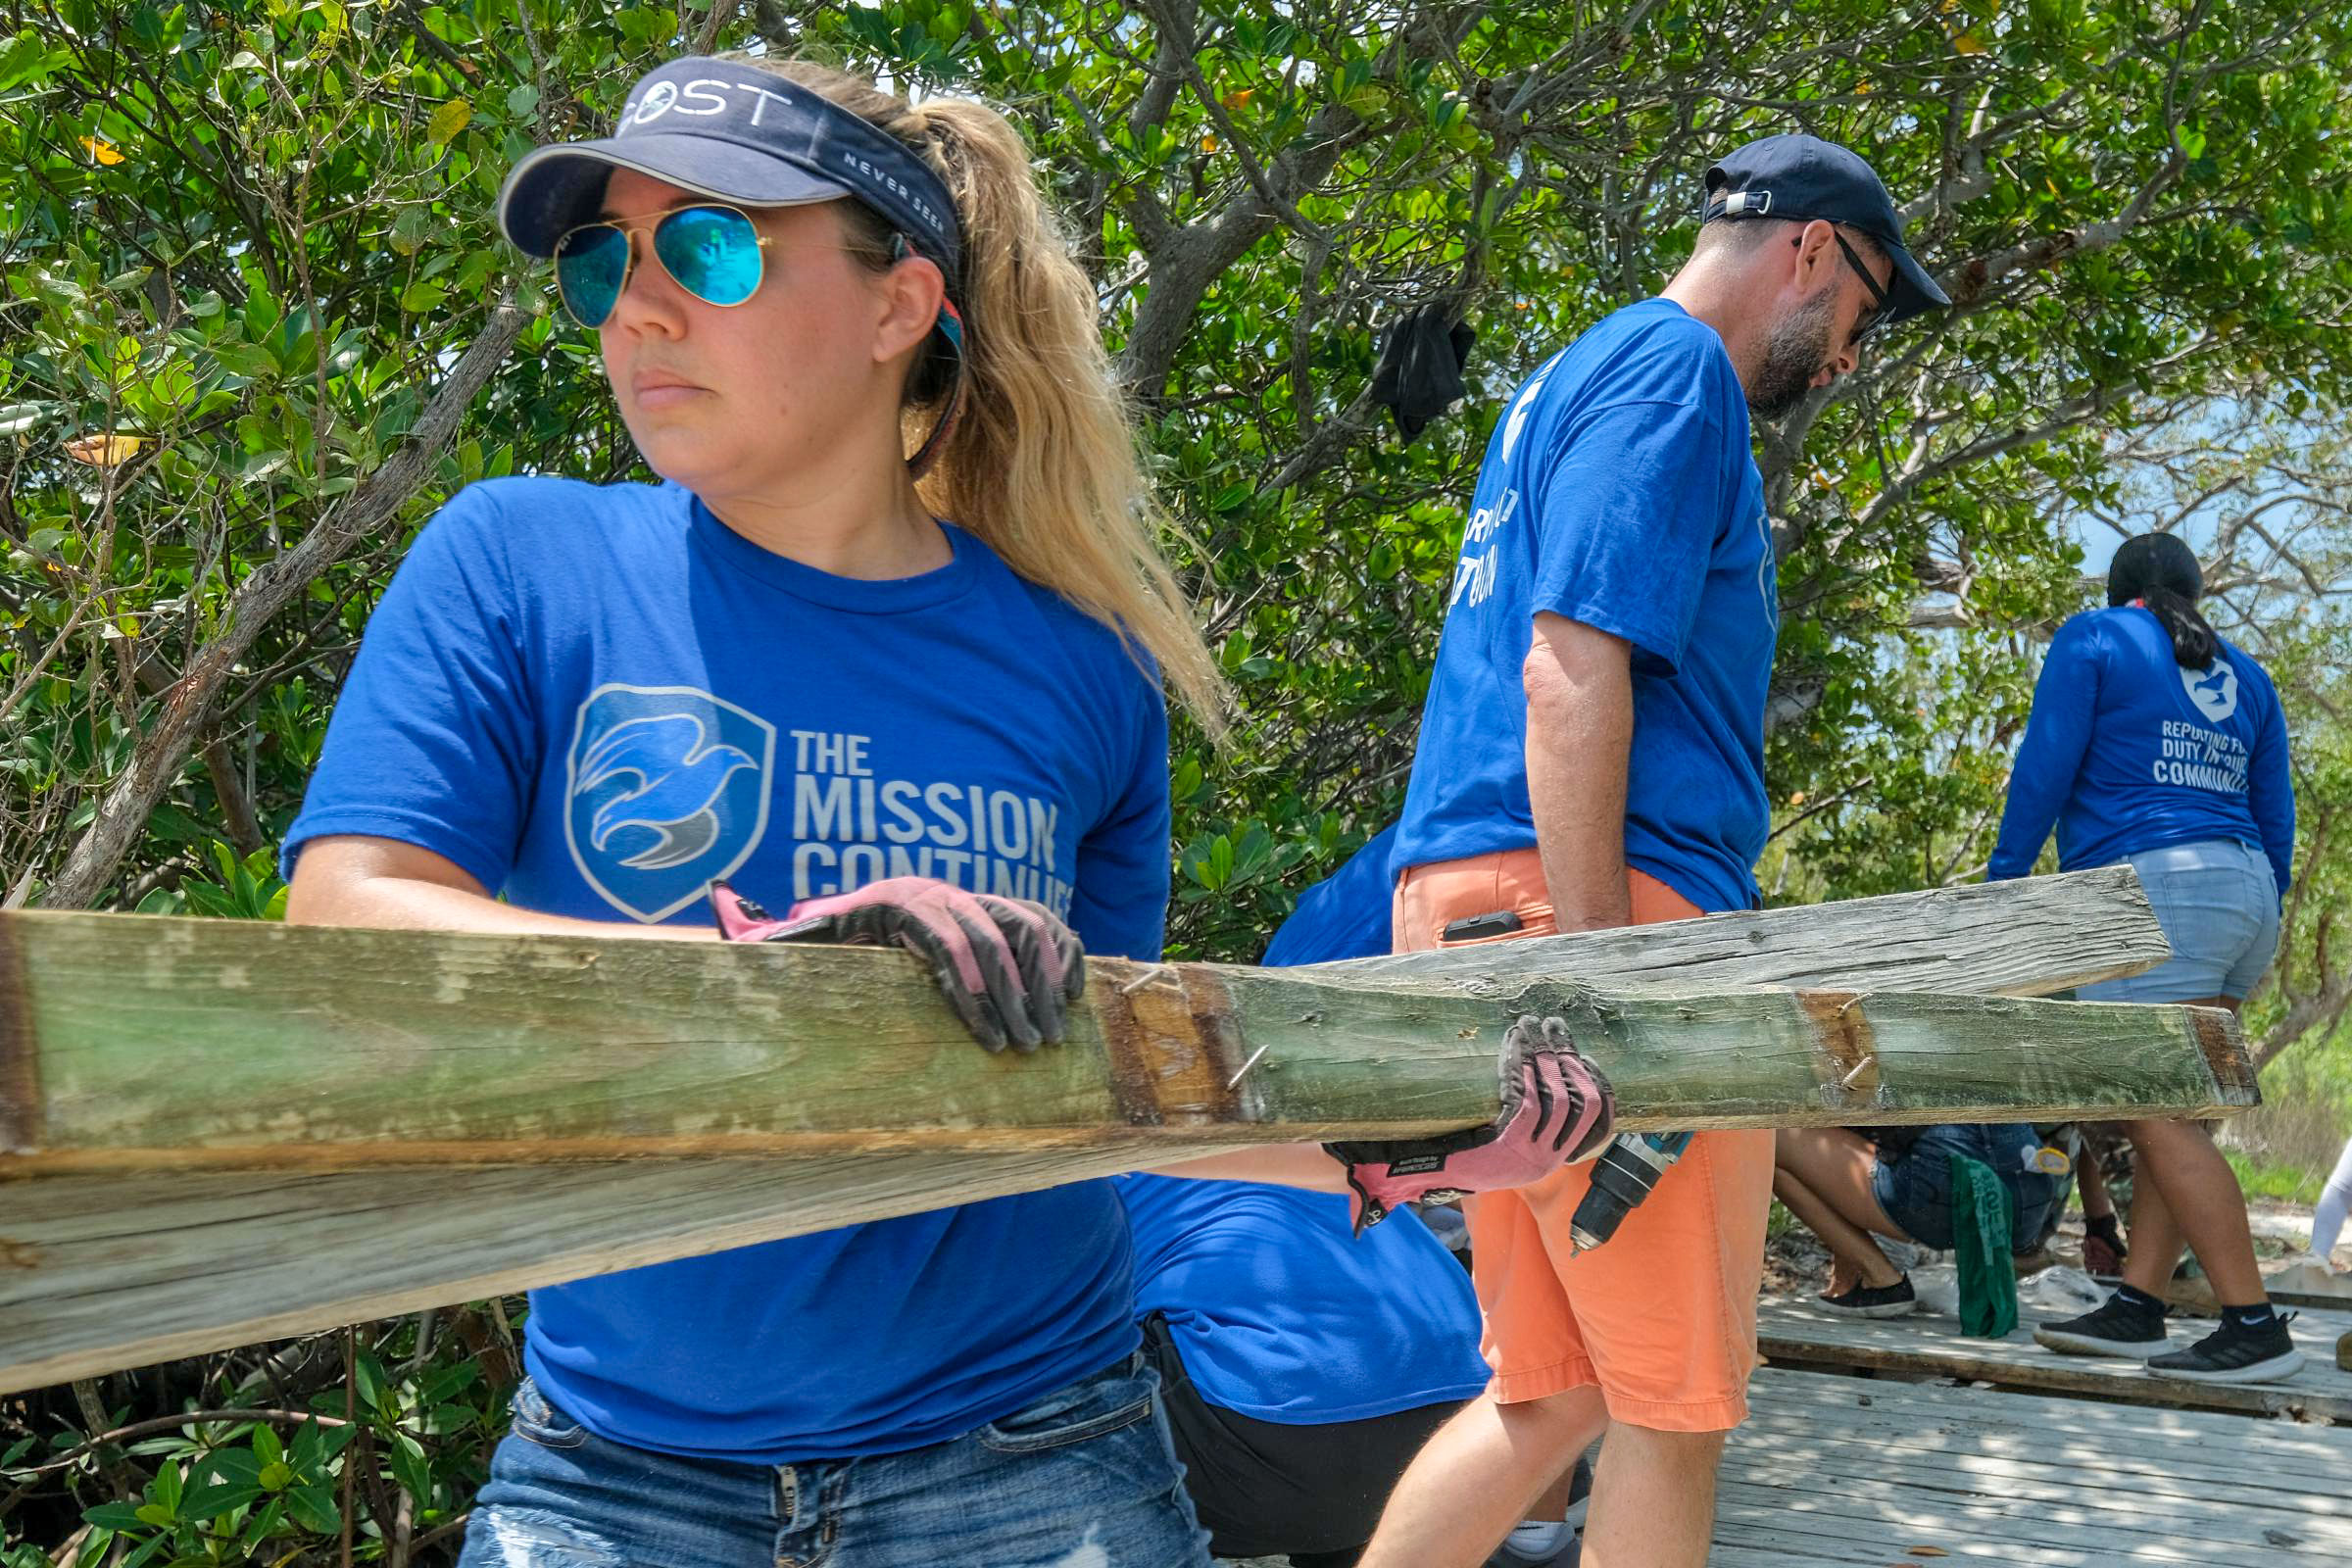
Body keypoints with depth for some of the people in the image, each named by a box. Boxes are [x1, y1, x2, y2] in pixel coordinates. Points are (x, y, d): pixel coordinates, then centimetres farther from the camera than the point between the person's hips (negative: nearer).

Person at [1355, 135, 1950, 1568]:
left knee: (1552, 1394, 13)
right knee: (1677, 1403, 0)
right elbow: (1573, 670, -18)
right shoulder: (1677, 369, -5)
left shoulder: (1572, 380, 26)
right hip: (1582, 900, -10)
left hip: (1473, 903, 10)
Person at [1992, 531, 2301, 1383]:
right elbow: (2275, 814, 18)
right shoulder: (2244, 675, 21)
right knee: (2172, 1112, 8)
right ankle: (2135, 1308, 7)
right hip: (2241, 890, 8)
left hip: (2151, 891, -8)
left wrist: (2004, 879, -1)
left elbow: (2045, 767, -5)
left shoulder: (2094, 638, 4)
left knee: (2162, 1119, -9)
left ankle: (2255, 1326, -12)